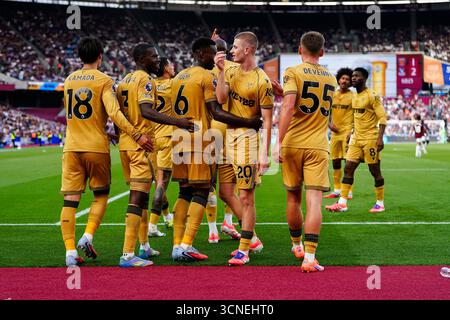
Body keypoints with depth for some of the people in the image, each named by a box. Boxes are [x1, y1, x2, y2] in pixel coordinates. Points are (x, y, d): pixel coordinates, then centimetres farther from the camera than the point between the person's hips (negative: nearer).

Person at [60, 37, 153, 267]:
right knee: (101, 194, 15)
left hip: (71, 147, 4)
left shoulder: (69, 80, 11)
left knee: (70, 200, 1)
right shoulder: (104, 80, -5)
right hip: (96, 147, -3)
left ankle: (70, 251, -4)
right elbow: (113, 112, -18)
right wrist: (136, 135, -19)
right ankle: (88, 237, -3)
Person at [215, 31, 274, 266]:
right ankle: (252, 238, 24)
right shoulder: (232, 72, 9)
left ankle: (243, 250, 5)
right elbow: (221, 99, -5)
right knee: (225, 192, 11)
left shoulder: (262, 81, -11)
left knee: (246, 197, -3)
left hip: (247, 137, -8)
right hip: (229, 135, 8)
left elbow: (267, 121, -11)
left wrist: (264, 154, -16)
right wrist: (221, 71, -10)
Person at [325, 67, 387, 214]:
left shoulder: (372, 96, -11)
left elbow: (382, 117, -15)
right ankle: (342, 203, 0)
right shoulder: (354, 97, 13)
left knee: (375, 171, 2)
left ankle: (380, 203, 13)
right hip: (356, 138, 7)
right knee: (348, 168, 1)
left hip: (370, 138, -7)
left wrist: (380, 138, -22)